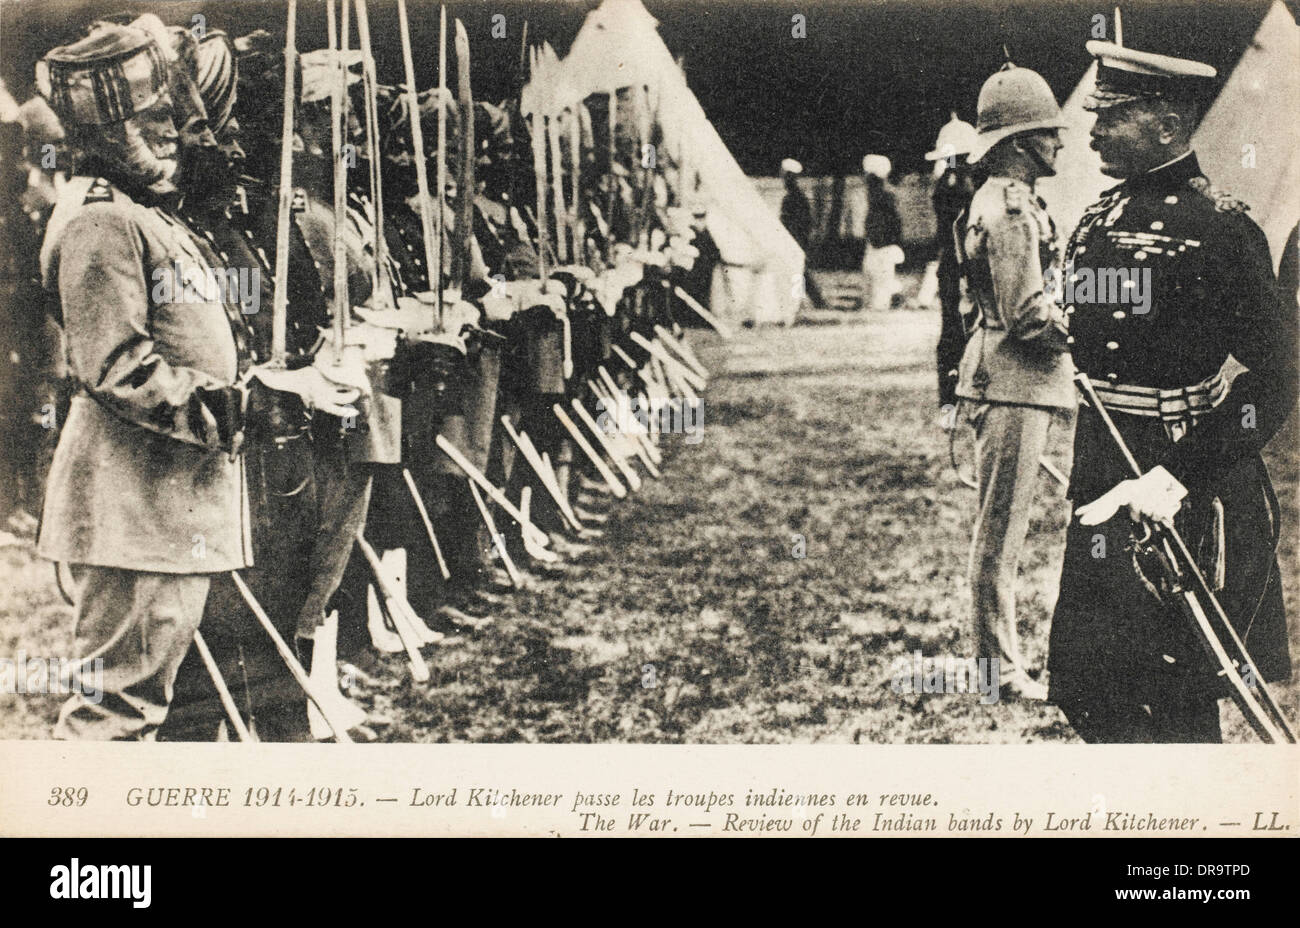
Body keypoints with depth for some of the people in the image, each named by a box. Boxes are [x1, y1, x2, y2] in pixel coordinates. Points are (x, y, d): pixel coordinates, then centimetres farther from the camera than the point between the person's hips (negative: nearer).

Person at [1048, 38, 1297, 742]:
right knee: (1083, 683, 13)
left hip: (1188, 491, -8)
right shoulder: (1098, 219, 11)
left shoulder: (1217, 228, -14)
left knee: (1173, 708, 0)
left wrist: (1175, 479, -25)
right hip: (1103, 484, 8)